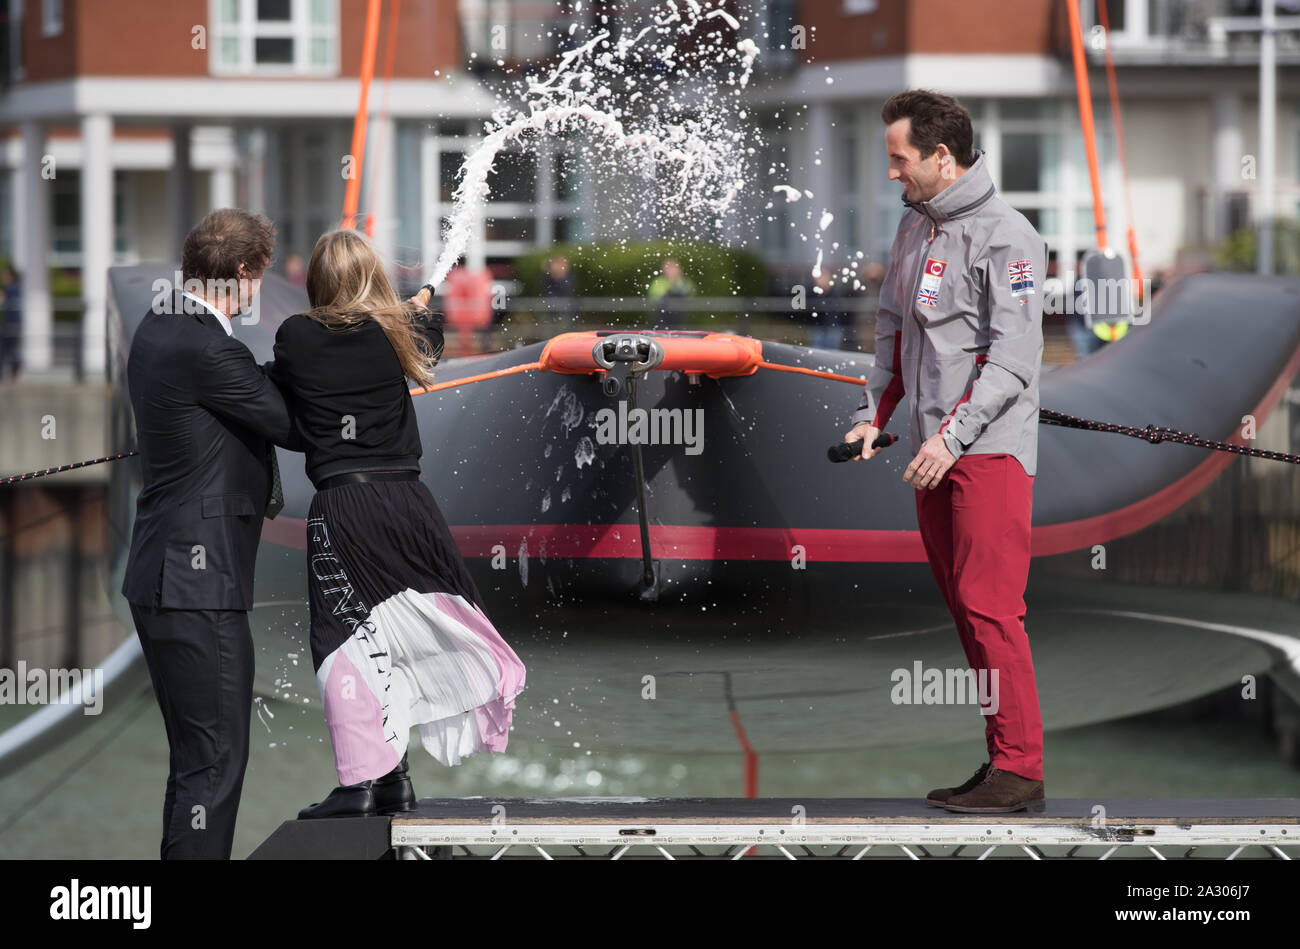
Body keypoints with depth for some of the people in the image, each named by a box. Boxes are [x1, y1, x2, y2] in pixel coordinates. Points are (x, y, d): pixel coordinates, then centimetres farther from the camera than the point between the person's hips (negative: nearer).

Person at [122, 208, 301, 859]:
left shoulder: (160, 328, 11)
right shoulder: (206, 350, -20)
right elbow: (295, 427, -11)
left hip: (166, 578, 11)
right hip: (196, 585, -11)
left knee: (197, 755, 18)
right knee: (214, 757, -8)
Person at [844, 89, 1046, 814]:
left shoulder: (1006, 237, -10)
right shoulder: (915, 226, 16)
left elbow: (1013, 359, -16)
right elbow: (893, 327, 24)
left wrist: (952, 435, -20)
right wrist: (873, 415, 13)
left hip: (991, 448, -8)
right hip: (935, 453, 8)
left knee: (989, 605, -12)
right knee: (962, 604, 7)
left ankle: (1021, 769, -10)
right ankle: (1001, 754, 11)